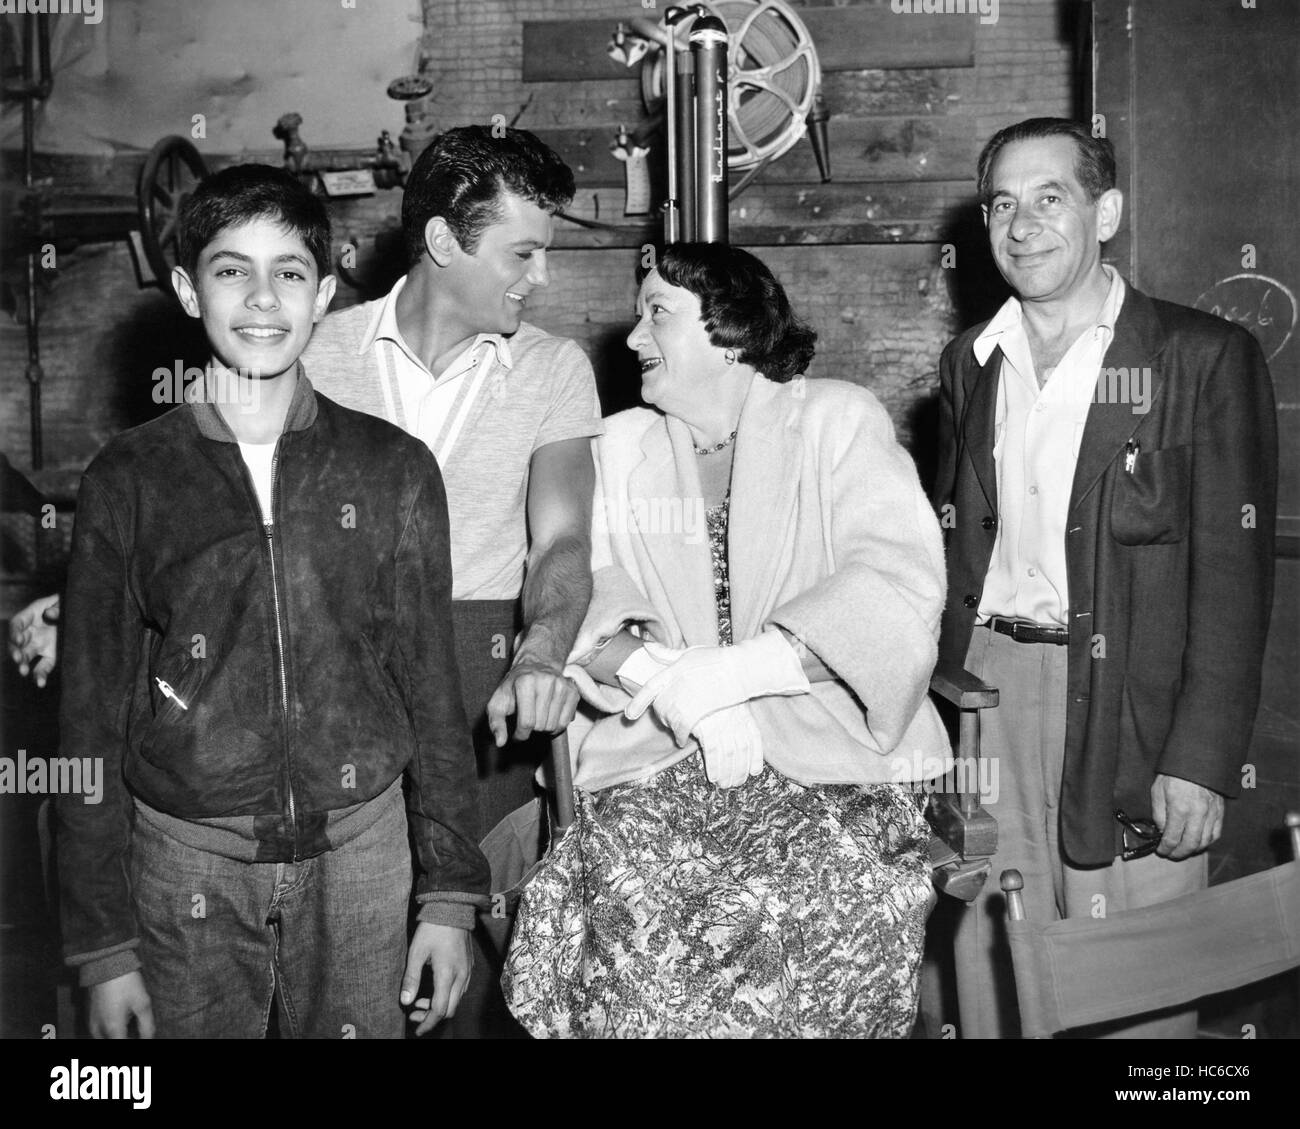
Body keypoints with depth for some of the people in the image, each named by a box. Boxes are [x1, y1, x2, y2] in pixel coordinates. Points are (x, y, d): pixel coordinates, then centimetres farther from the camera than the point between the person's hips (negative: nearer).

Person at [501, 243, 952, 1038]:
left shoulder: (838, 422, 4)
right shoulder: (619, 448, 14)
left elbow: (901, 584, -11)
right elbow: (581, 609, 2)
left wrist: (727, 673, -19)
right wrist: (665, 682, -17)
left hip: (833, 759, -2)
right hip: (660, 757, 2)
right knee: (639, 932, -19)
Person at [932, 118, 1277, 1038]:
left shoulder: (1202, 357, -2)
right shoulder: (970, 364, 14)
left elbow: (1233, 573, -7)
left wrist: (1200, 758, -14)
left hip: (1128, 710, -4)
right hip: (987, 693, 4)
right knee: (990, 976, 7)